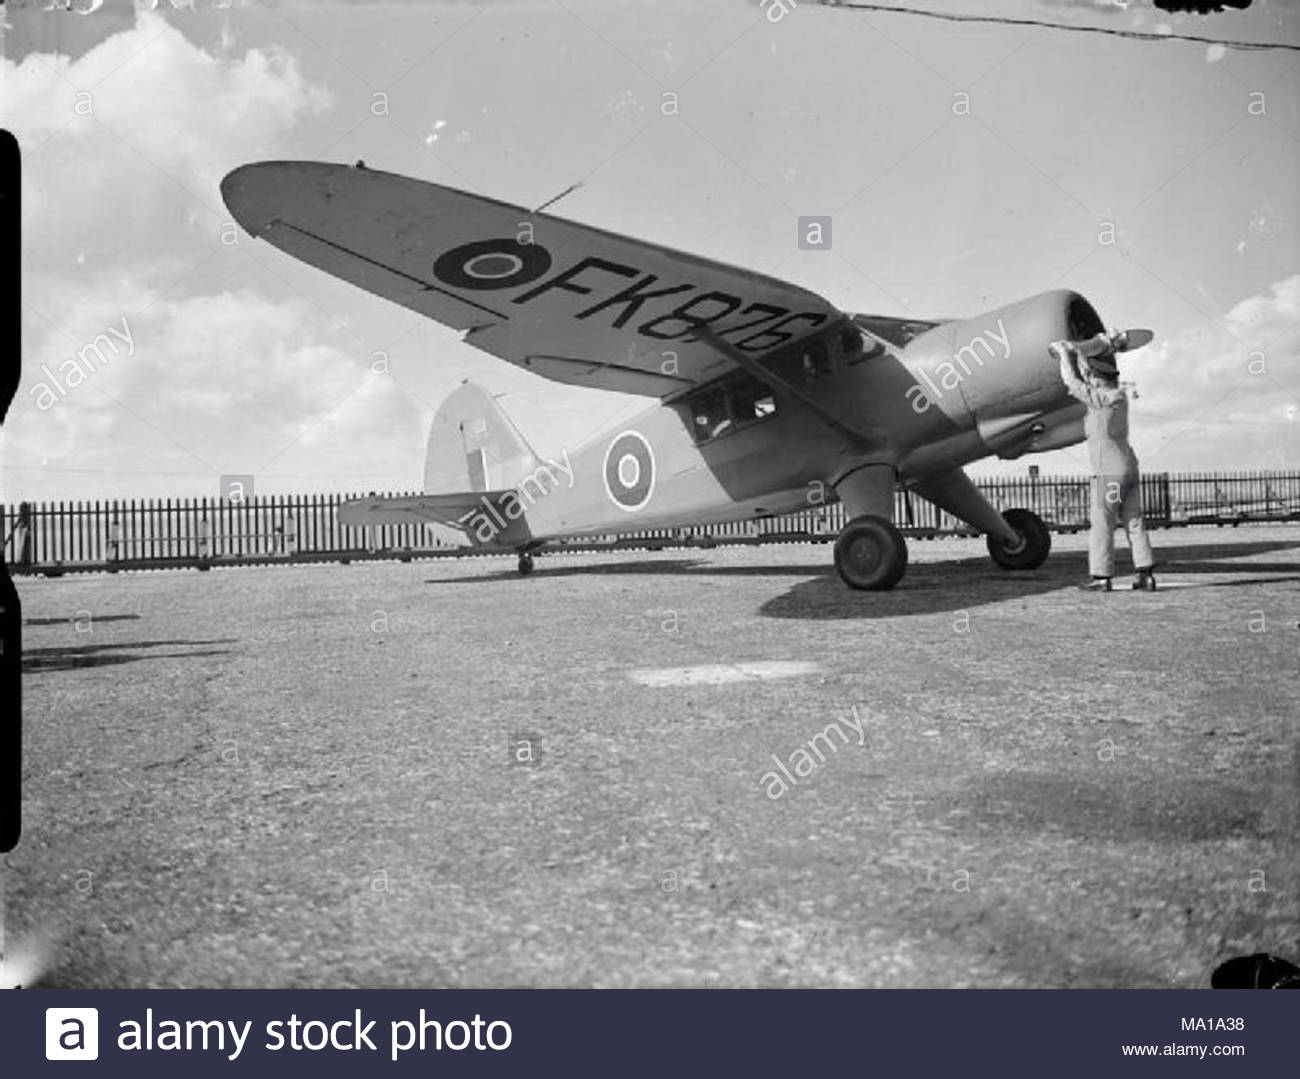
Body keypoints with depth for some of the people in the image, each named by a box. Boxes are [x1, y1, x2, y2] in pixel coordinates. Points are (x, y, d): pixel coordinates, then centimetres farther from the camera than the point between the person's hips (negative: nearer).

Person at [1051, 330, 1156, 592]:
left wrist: (1065, 354, 11)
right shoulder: (1119, 395, 9)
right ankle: (1145, 574, 7)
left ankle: (1101, 577, 4)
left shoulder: (1100, 399, -14)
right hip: (1129, 469, 8)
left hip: (1108, 473, -8)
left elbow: (1071, 382, -2)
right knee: (1134, 523, 8)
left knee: (1102, 524, 0)